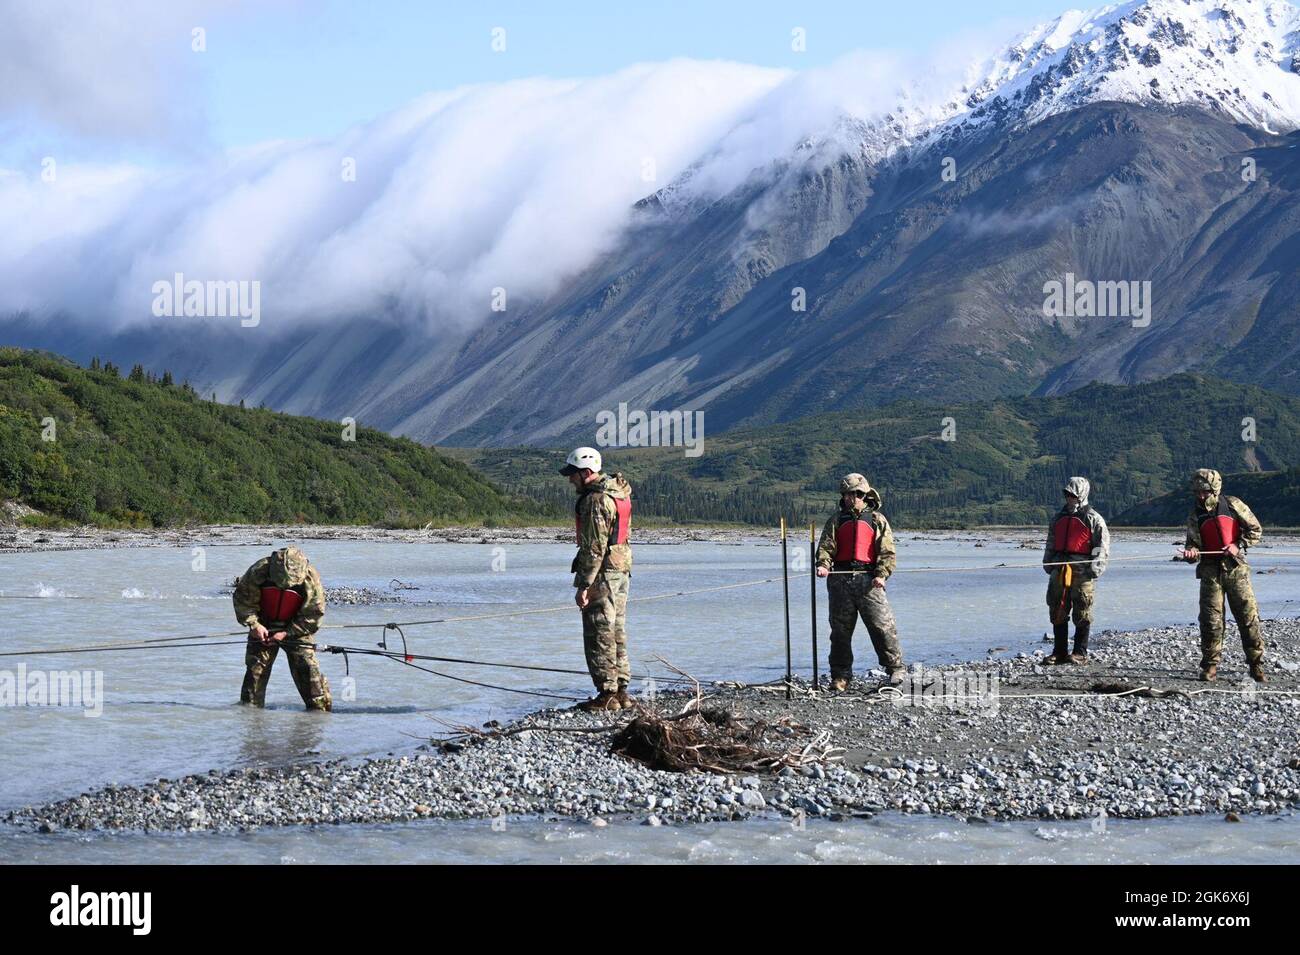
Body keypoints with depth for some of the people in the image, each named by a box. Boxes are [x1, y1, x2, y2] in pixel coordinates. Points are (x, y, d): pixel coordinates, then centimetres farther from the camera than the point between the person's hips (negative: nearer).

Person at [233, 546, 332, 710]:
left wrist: (286, 633, -20)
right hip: (264, 627, 2)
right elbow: (242, 599, -10)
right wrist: (254, 624, -21)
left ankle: (320, 706, -3)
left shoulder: (311, 579, -25)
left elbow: (314, 615, -16)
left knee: (307, 666, -10)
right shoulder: (258, 572, -24)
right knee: (256, 665, -2)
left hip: (297, 628, -2)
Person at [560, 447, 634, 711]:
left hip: (603, 572, -10)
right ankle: (621, 691, 18)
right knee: (617, 632, 14)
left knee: (599, 634, -4)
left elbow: (595, 547, -22)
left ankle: (607, 694, -3)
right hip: (622, 570, 10)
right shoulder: (619, 493, 13)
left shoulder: (595, 501, -18)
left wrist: (584, 585, -21)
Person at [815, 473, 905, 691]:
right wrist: (823, 564, -16)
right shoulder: (836, 521, 17)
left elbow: (887, 551, 3)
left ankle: (895, 668, 2)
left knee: (882, 625, -9)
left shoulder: (877, 520, 10)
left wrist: (881, 575, -12)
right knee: (840, 629, 4)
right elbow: (826, 546, 5)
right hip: (840, 580, 2)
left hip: (868, 580, -2)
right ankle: (841, 676, 12)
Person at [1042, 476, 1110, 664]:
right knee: (1057, 612, 7)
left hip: (1082, 571, -6)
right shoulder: (1059, 517, 18)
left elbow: (1103, 545, -5)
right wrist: (1048, 563, 19)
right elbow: (1051, 543, 26)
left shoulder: (1093, 518, -1)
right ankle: (1059, 652, 13)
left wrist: (1095, 567, -14)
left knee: (1082, 614, -2)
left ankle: (1080, 653, 3)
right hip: (1060, 570, 6)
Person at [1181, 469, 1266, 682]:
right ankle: (1210, 666, 5)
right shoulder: (1195, 515, 5)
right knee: (1210, 619, -3)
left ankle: (1256, 665, 4)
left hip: (1236, 568, -1)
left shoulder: (1233, 505, -1)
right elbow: (1194, 543, 3)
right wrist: (1190, 553, -19)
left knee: (1249, 615, -3)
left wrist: (1238, 545, -10)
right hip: (1210, 570, 1)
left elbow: (1255, 530, 4)